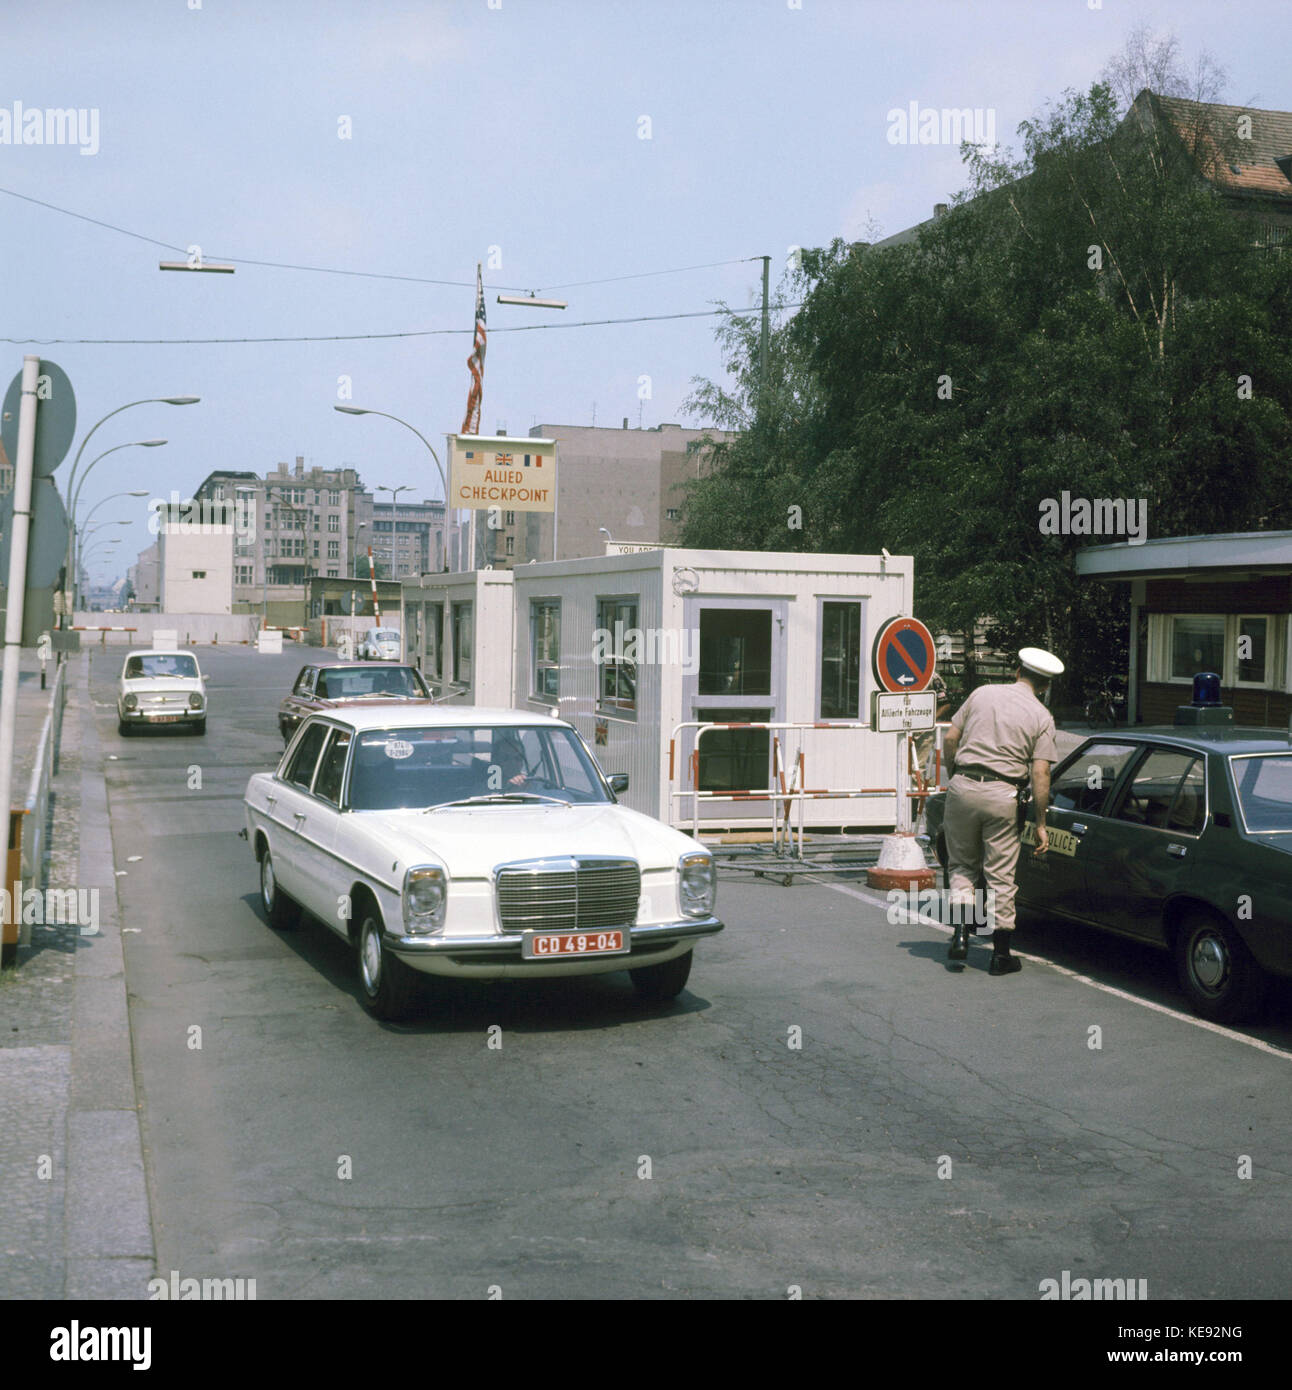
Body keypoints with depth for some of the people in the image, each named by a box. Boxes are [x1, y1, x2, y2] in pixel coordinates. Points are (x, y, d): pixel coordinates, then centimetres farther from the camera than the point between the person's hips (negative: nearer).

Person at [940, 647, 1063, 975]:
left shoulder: (982, 693, 8)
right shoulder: (1042, 717, 1)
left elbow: (950, 739, 6)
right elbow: (1040, 773, -6)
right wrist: (1040, 824, -2)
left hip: (963, 788, 2)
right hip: (1003, 796, -2)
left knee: (963, 865, 17)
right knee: (1000, 876, 7)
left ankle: (960, 935, 3)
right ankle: (1001, 954, 13)